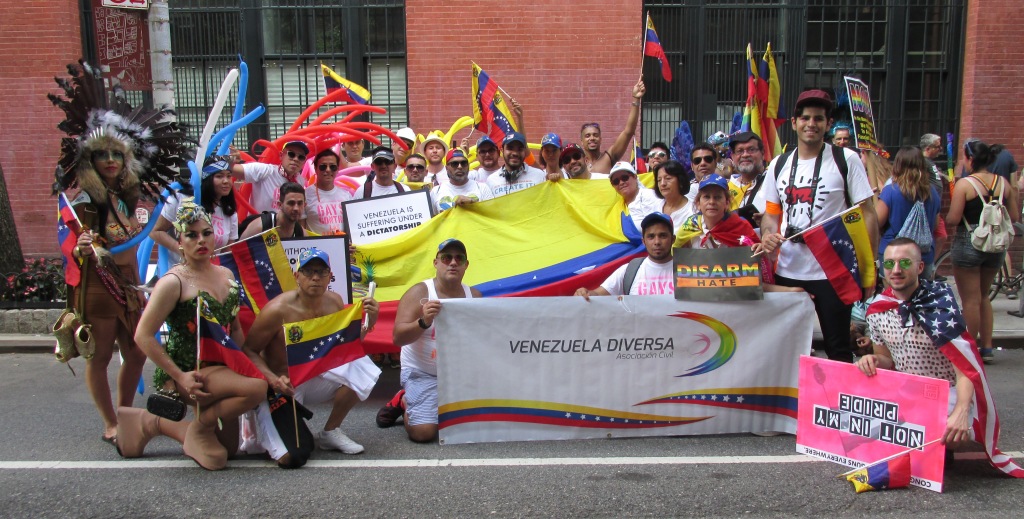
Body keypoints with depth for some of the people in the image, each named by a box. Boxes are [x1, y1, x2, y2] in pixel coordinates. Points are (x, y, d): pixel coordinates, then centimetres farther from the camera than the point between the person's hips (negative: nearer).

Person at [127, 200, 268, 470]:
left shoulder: (225, 275, 6)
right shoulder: (174, 282, -15)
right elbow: (143, 336, -17)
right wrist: (180, 377, -20)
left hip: (219, 367, 8)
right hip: (187, 370, -8)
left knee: (227, 449, 15)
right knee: (256, 387, -31)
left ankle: (155, 423, 29)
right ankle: (200, 427, -5)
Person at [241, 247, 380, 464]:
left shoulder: (334, 302, -6)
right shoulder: (278, 309, -22)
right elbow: (249, 351, -15)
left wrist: (369, 322, -12)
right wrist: (273, 380, -30)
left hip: (316, 379, 5)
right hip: (283, 387, -5)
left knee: (360, 366, -21)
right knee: (289, 457, -23)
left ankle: (330, 432, -1)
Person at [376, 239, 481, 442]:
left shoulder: (474, 295, 1)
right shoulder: (420, 292, -11)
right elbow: (398, 338, -18)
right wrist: (423, 322, -34)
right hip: (422, 373, -4)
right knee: (423, 432, -18)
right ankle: (403, 401, 15)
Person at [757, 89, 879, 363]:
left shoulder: (846, 160, -3)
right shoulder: (779, 165, 9)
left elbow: (867, 214, -4)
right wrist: (768, 235, -8)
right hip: (787, 271, 4)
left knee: (838, 347, 6)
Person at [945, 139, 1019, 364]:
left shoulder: (964, 184, -14)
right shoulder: (1003, 183, 1)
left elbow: (952, 219, -18)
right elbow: (1014, 216, 5)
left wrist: (948, 214, 3)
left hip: (968, 243, -6)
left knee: (970, 300, 3)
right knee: (983, 297, 20)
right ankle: (987, 347, 23)